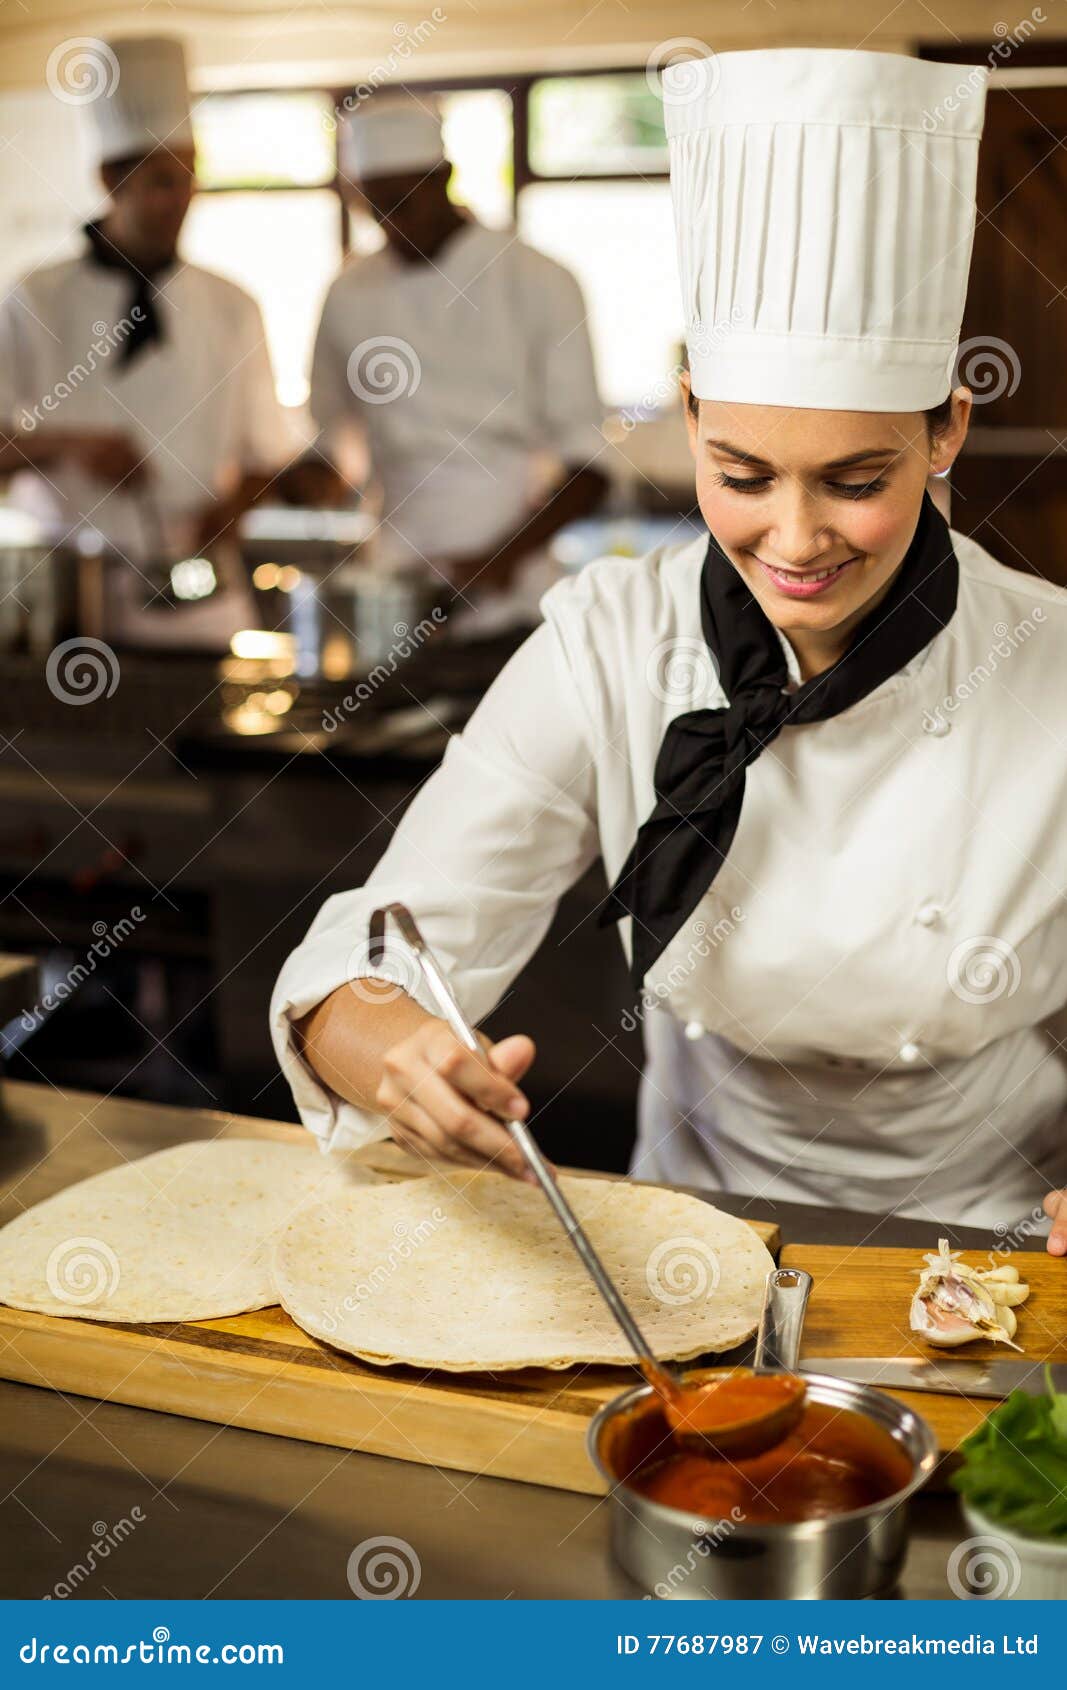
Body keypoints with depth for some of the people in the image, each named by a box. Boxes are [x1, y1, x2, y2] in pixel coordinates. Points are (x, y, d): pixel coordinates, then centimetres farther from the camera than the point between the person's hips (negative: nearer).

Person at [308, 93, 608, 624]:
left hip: (510, 581, -2)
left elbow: (587, 461, -5)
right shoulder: (350, 296, 7)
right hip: (397, 577, 2)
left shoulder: (538, 284, -2)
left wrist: (507, 554, -18)